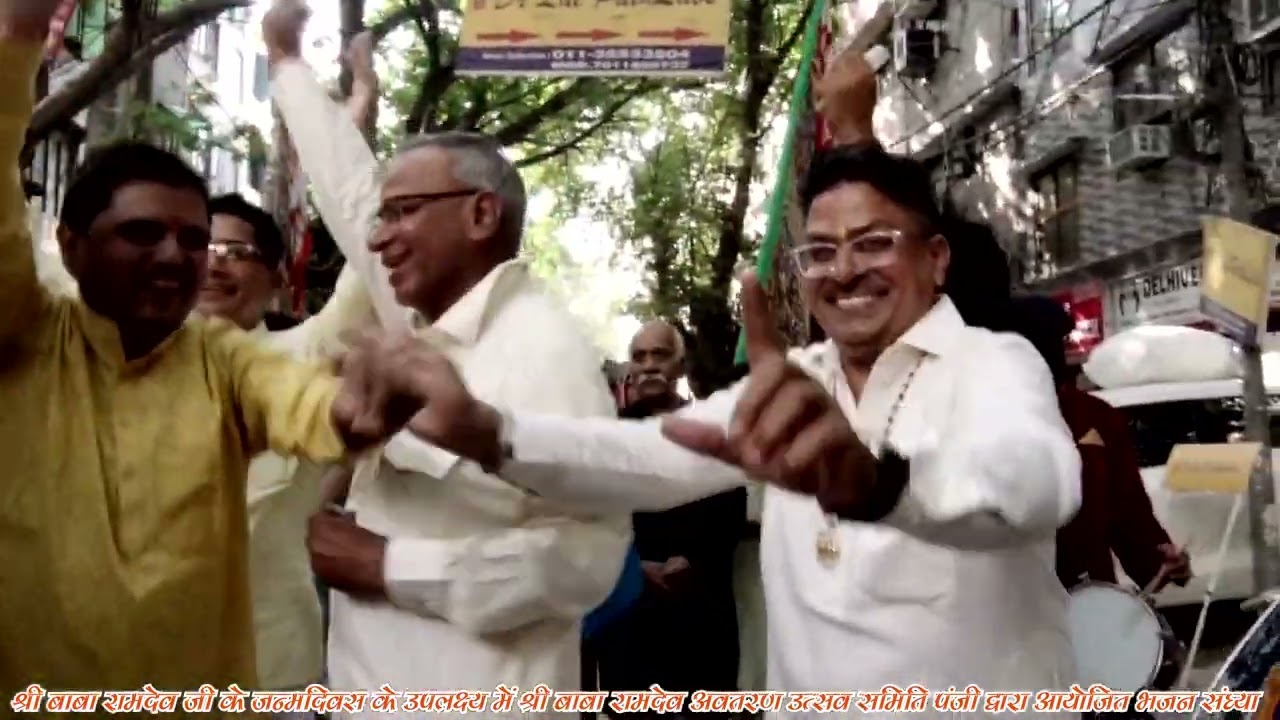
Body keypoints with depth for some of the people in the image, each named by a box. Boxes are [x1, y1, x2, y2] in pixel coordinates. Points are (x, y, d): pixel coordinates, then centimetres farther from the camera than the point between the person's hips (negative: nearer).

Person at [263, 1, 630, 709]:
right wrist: (286, 60, 26)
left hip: (472, 701, -7)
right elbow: (350, 187, 17)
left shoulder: (542, 344, -17)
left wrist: (389, 566, -21)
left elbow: (586, 554, -26)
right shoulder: (421, 330, 5)